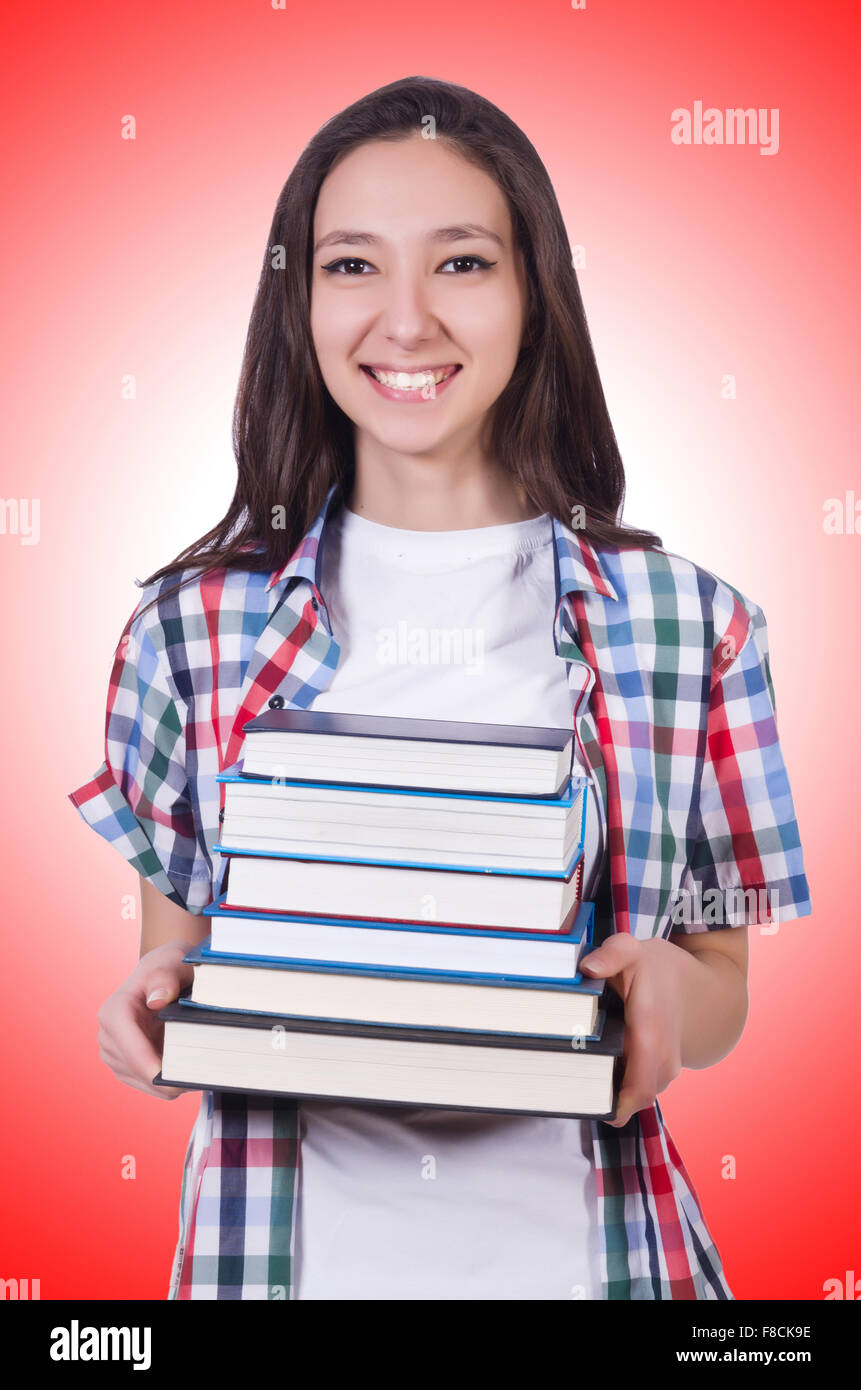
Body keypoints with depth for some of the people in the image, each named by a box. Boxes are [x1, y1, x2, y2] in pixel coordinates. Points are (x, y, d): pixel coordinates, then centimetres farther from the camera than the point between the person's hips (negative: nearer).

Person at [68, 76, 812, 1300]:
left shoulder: (689, 624, -5)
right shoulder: (193, 625, -4)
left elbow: (723, 1003, 3)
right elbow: (173, 957, 5)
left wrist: (671, 987, -18)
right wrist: (157, 1003, -16)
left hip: (575, 1243, 0)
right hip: (286, 1246, 1)